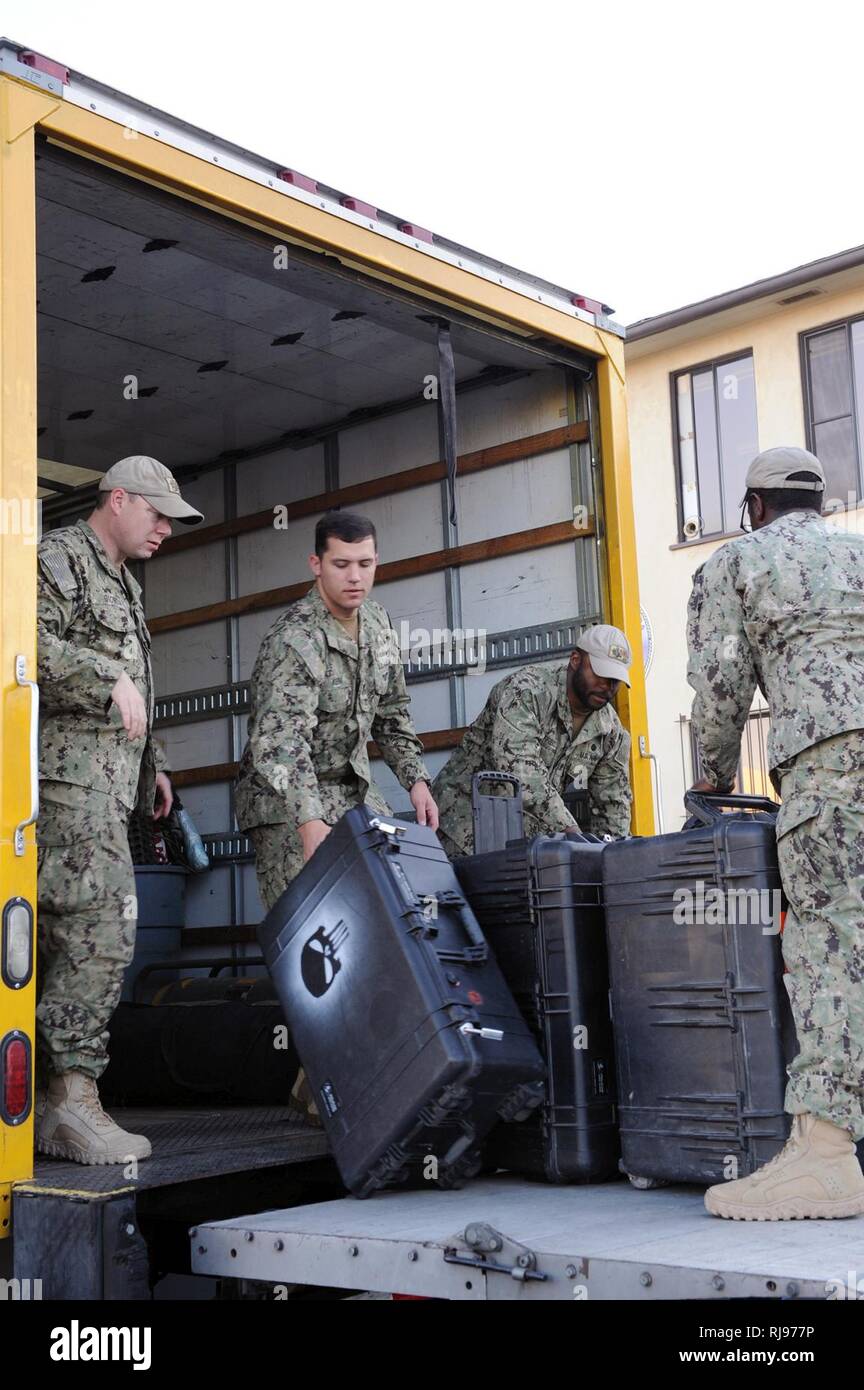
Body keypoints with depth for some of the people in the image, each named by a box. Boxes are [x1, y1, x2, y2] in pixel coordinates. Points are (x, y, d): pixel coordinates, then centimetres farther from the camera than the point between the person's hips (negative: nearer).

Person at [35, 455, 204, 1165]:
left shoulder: (122, 582, 28)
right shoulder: (60, 556, -2)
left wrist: (152, 761, 29)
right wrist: (109, 679, -19)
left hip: (106, 784, 9)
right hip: (68, 770, -9)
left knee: (65, 938, 6)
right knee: (102, 927, -16)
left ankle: (46, 1101, 7)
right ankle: (74, 1092, -13)